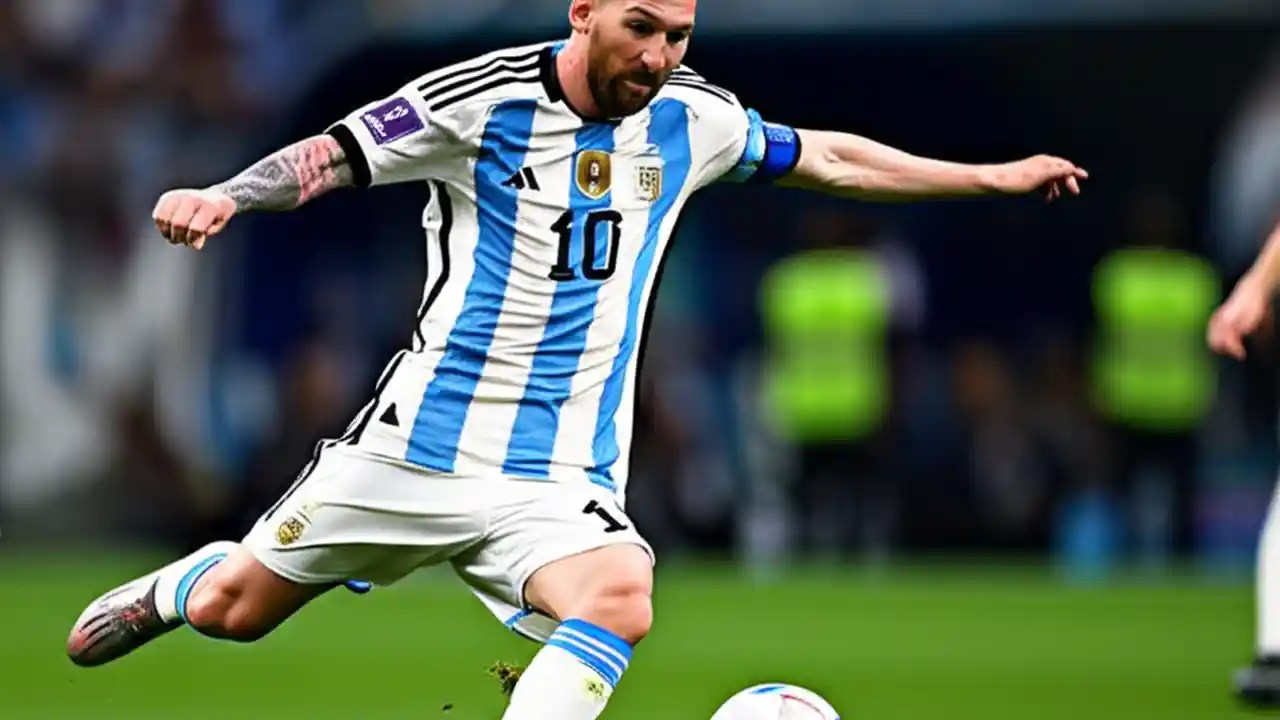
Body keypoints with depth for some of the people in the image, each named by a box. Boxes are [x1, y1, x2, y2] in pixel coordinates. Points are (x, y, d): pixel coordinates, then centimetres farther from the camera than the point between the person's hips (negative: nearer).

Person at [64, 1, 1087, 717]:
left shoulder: (692, 121, 3)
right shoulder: (482, 99, -11)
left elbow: (827, 158, 17)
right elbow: (329, 158, -13)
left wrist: (994, 177, 20)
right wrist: (223, 196, -33)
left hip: (561, 475, 2)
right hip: (420, 441, -2)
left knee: (618, 600, -30)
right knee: (231, 610, 8)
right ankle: (168, 590, 47)